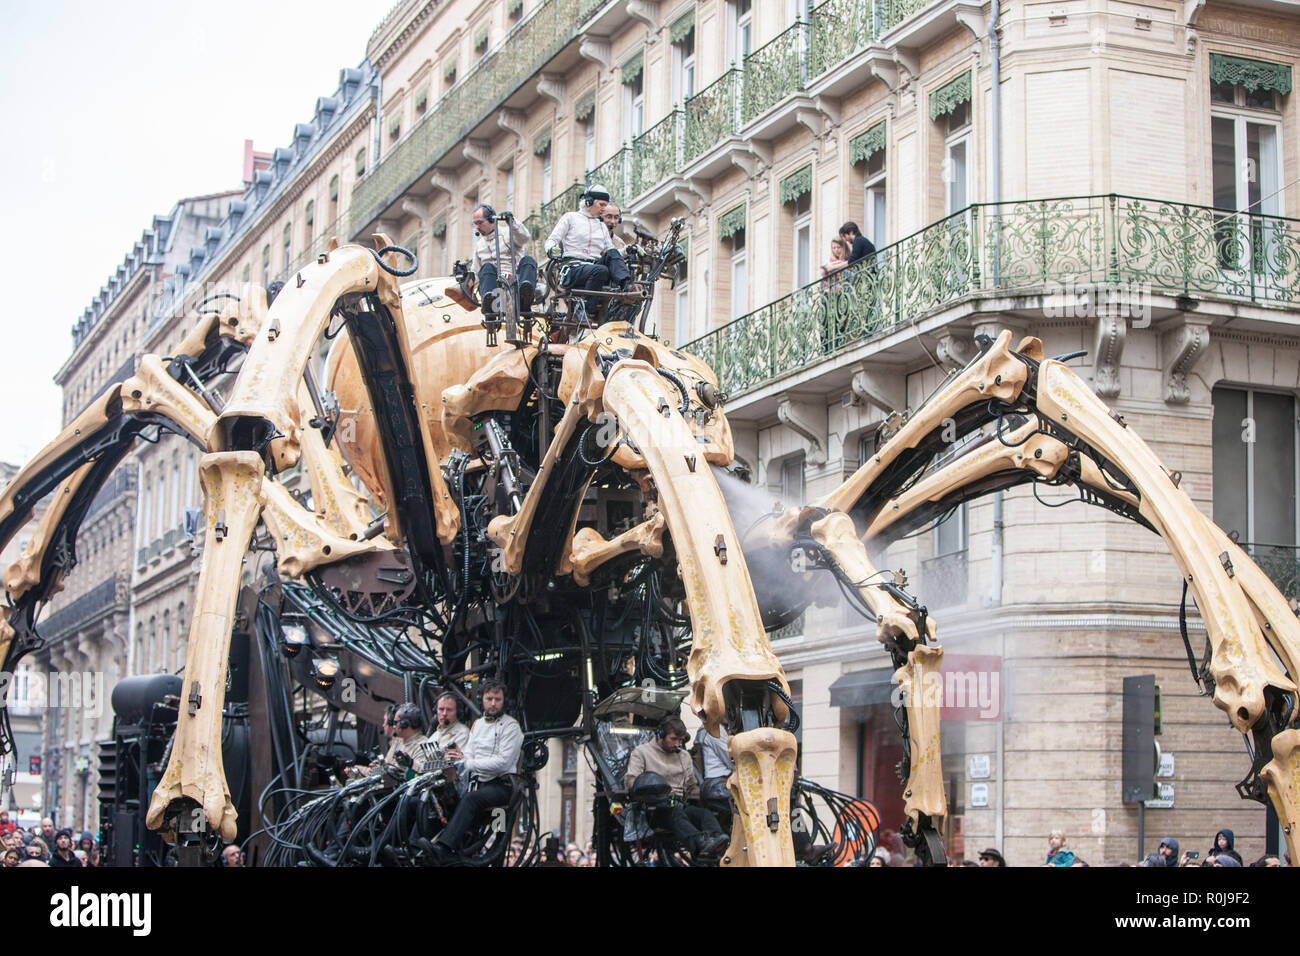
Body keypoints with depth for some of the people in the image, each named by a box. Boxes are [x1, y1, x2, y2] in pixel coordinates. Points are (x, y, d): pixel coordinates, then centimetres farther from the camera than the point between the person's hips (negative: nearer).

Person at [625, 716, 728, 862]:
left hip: (680, 804, 5)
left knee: (705, 814, -29)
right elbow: (630, 781, -2)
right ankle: (700, 843, -67)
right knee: (676, 814, -39)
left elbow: (692, 787, 30)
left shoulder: (684, 756, 29)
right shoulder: (642, 752, 12)